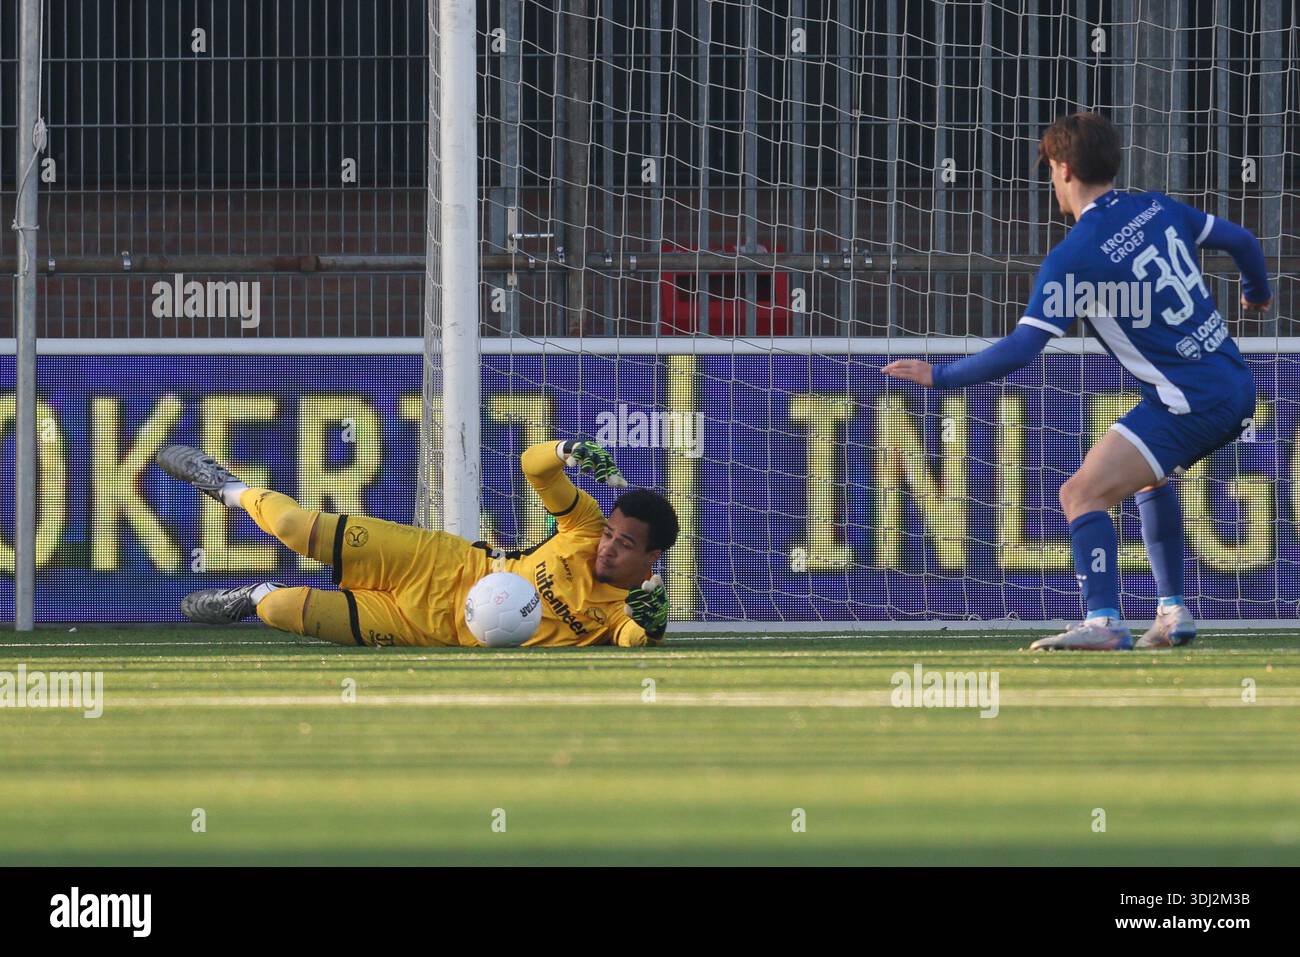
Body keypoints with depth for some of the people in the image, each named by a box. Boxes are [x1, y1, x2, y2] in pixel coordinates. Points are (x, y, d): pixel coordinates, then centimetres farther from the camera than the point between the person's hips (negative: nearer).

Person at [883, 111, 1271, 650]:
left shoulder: (1073, 257, -14)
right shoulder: (1159, 210, 7)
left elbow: (1019, 351, -17)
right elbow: (1242, 241, 19)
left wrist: (938, 377, -6)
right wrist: (1257, 292, 42)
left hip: (1190, 403, -8)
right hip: (1237, 388, 8)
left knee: (1082, 494, -10)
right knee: (1150, 476, 31)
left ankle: (1103, 623, -23)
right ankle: (1173, 615, 28)